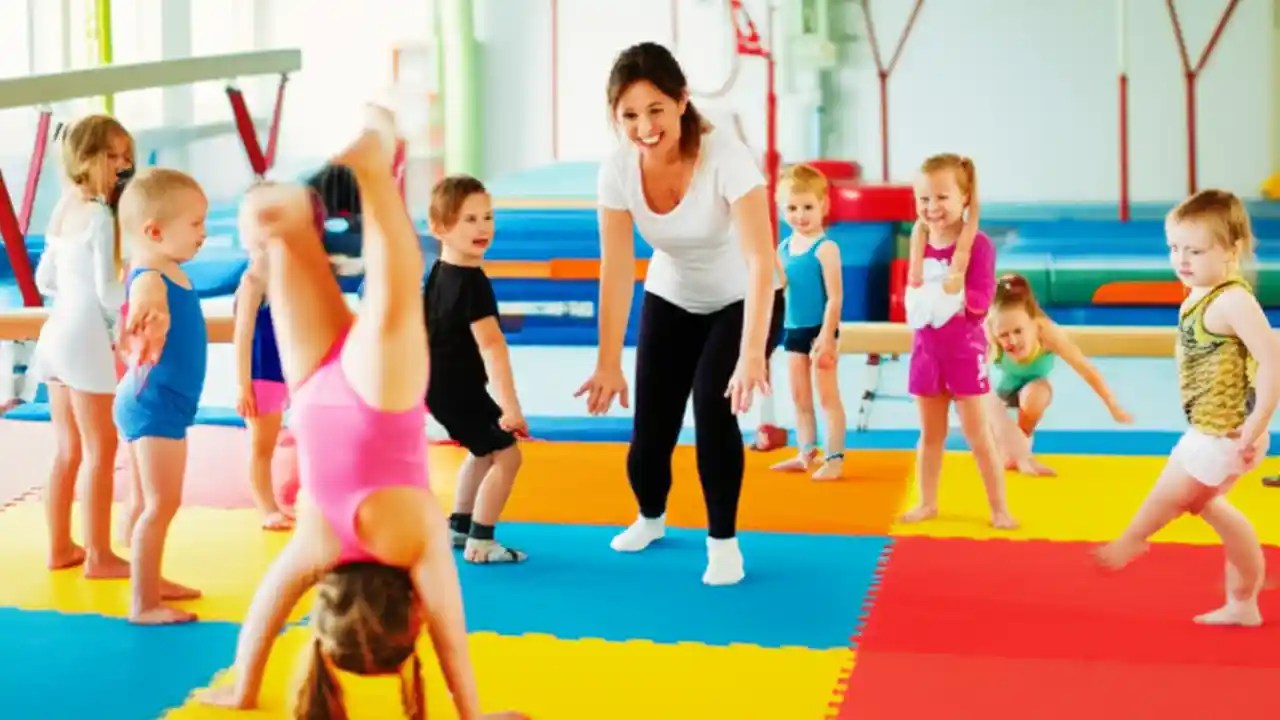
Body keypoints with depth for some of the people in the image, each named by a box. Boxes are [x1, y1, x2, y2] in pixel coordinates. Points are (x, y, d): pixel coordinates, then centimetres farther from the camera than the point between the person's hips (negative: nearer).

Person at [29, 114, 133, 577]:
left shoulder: (62, 212, 11)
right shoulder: (100, 216, -14)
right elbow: (108, 290, -17)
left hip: (55, 333, 8)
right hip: (87, 337, -8)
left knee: (68, 450, 15)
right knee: (100, 451, -1)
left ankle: (60, 547, 22)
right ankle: (98, 556, 3)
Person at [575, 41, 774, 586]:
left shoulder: (725, 156, -35)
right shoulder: (617, 171, -23)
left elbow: (760, 259, -42)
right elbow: (616, 271, -22)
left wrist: (752, 354, -51)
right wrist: (608, 363, -28)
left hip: (740, 302, -3)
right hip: (670, 300, 3)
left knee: (715, 406, -21)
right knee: (651, 425, 3)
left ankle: (723, 540, -1)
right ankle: (650, 517, 35)